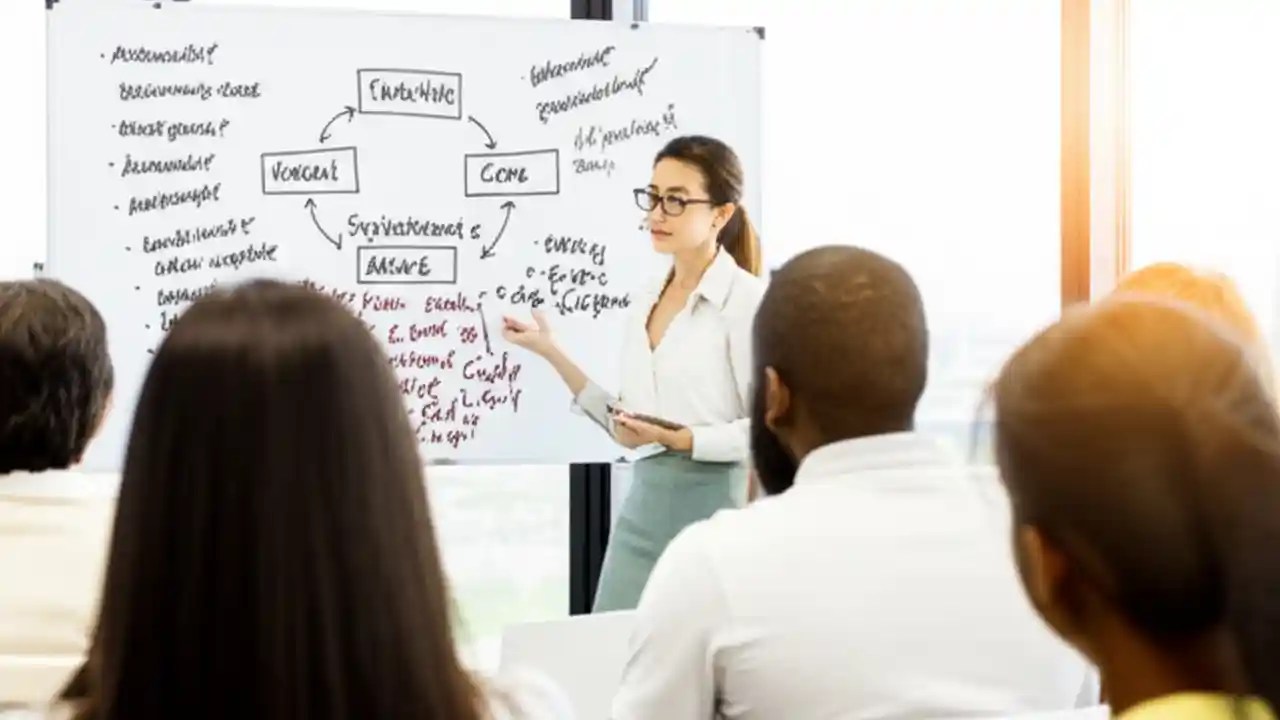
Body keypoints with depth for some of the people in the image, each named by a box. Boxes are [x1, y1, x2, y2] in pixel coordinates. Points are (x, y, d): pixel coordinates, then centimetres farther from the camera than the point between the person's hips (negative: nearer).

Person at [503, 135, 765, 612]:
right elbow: (628, 427, 12)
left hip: (716, 508, -7)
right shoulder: (647, 305, 14)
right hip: (643, 506, 7)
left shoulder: (746, 300, -8)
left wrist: (678, 439, -21)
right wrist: (552, 354, 12)